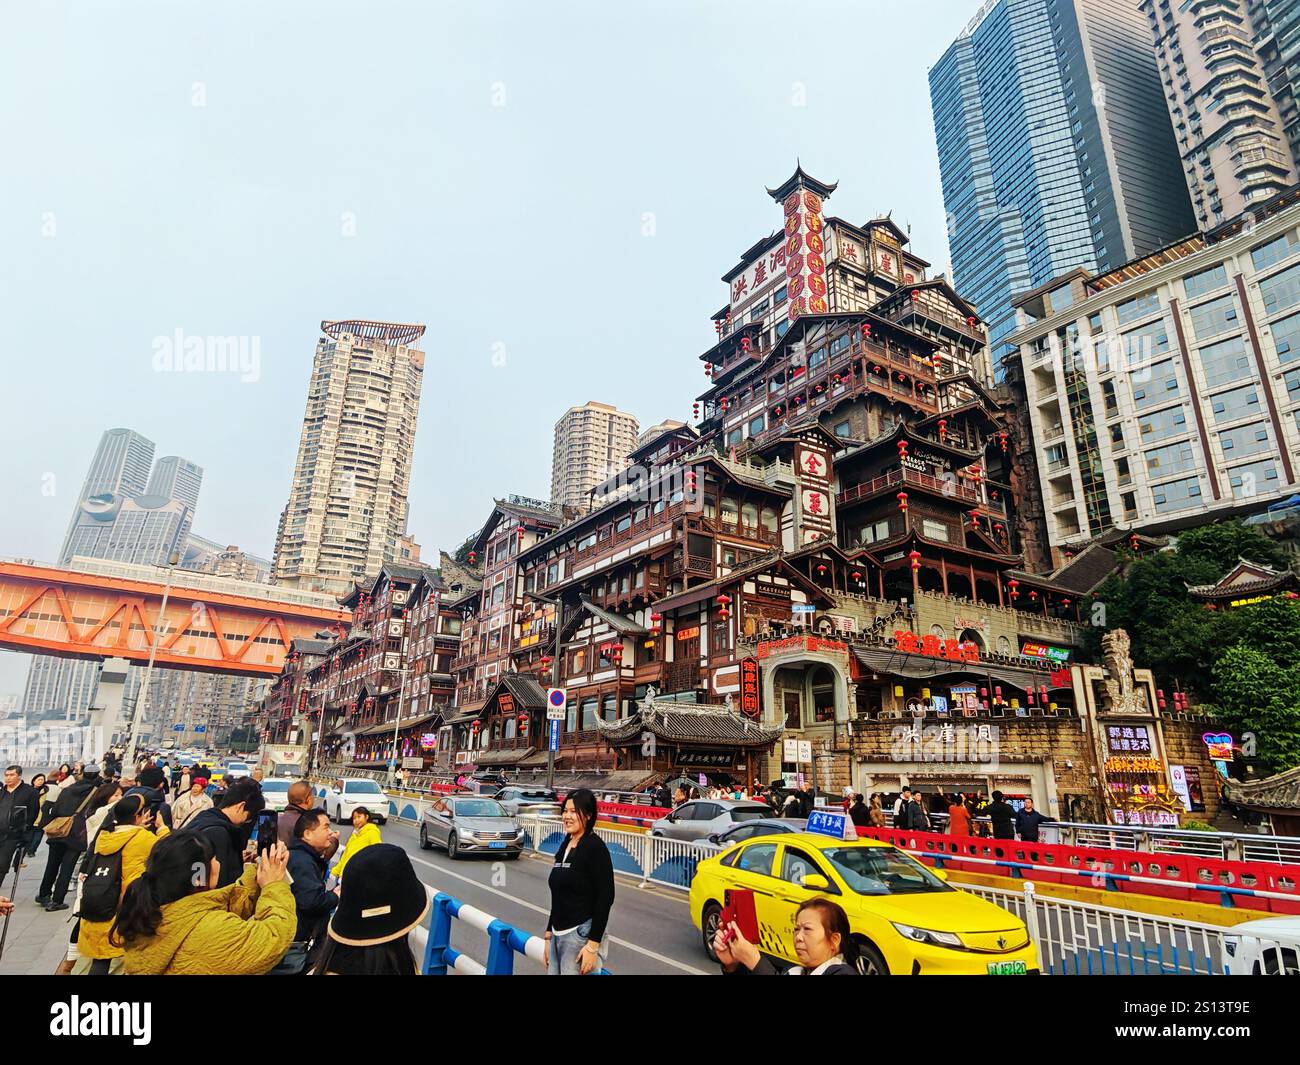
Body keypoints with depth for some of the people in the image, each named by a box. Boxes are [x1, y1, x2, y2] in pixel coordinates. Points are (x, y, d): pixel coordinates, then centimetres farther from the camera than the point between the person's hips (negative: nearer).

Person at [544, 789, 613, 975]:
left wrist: (593, 946, -18)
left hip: (581, 935, -7)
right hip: (558, 935, 7)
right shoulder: (565, 846, 10)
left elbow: (605, 897, -16)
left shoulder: (595, 847, -12)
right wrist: (549, 935, 16)